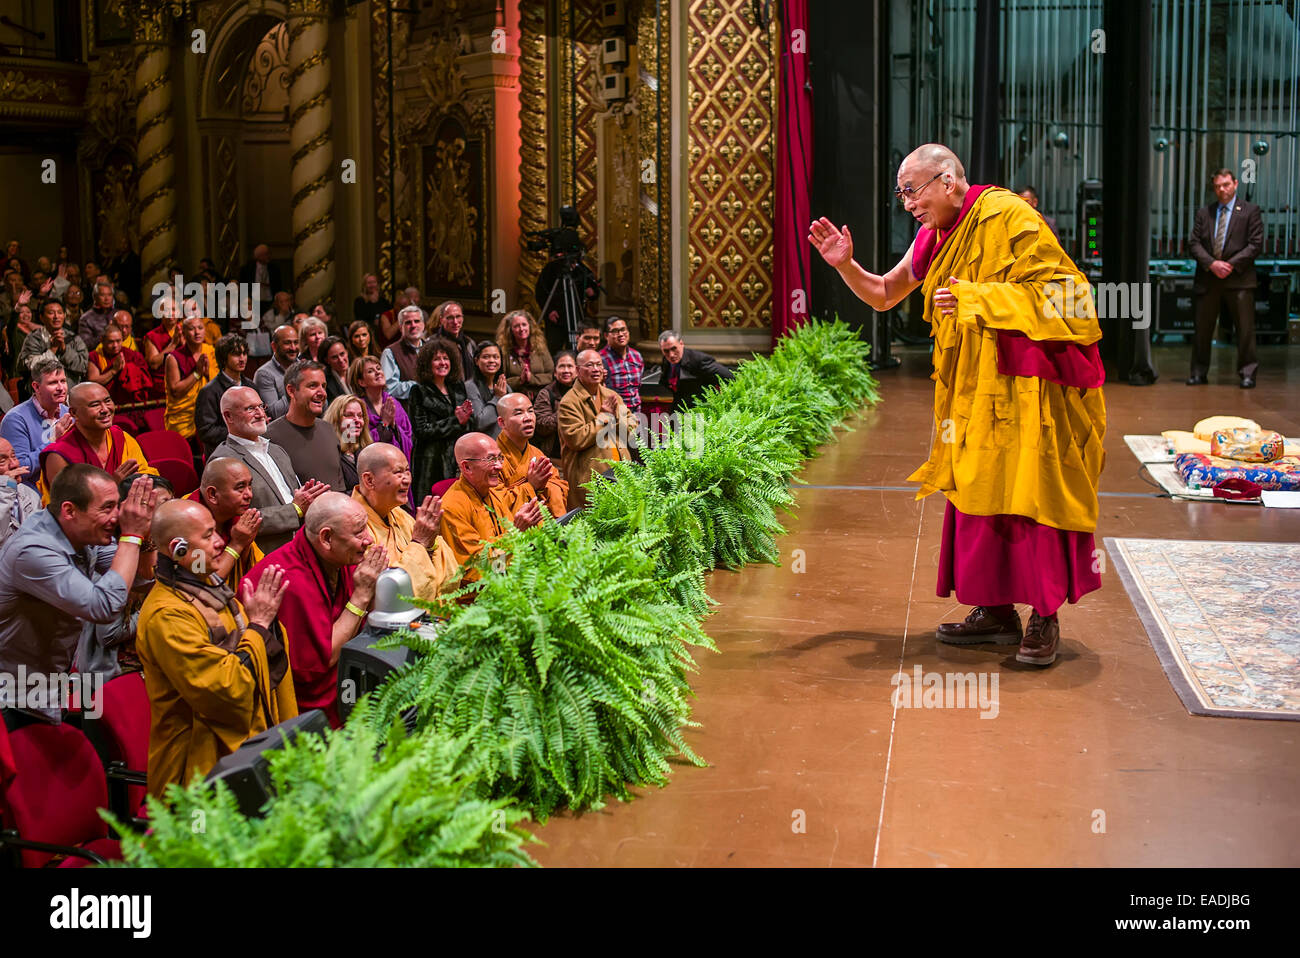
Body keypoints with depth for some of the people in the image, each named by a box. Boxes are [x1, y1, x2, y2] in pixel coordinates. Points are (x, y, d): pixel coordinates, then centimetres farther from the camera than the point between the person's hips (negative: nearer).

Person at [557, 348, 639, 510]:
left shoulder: (612, 396, 17)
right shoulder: (569, 402, -5)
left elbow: (633, 426, 15)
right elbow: (576, 439, -16)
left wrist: (617, 416, -6)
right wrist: (604, 416, -9)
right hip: (588, 478, -6)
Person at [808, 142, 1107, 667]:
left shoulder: (1005, 215, -13)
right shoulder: (935, 238, 12)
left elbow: (1052, 290, -16)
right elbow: (884, 295, 20)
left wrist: (975, 299, -19)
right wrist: (846, 265, 3)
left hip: (1029, 381, -8)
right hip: (976, 391, 8)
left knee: (1033, 495, -6)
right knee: (978, 495, 7)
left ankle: (1045, 619, 2)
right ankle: (996, 609, 17)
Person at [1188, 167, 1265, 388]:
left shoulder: (1250, 211, 3)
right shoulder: (1204, 213, 12)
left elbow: (1256, 244, -3)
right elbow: (1194, 243, 4)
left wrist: (1231, 264, -13)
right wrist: (1212, 264, -11)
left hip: (1239, 278, -3)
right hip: (1208, 278, 3)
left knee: (1245, 328, -2)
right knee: (1202, 328, 6)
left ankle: (1247, 374, 5)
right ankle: (1199, 373, 14)